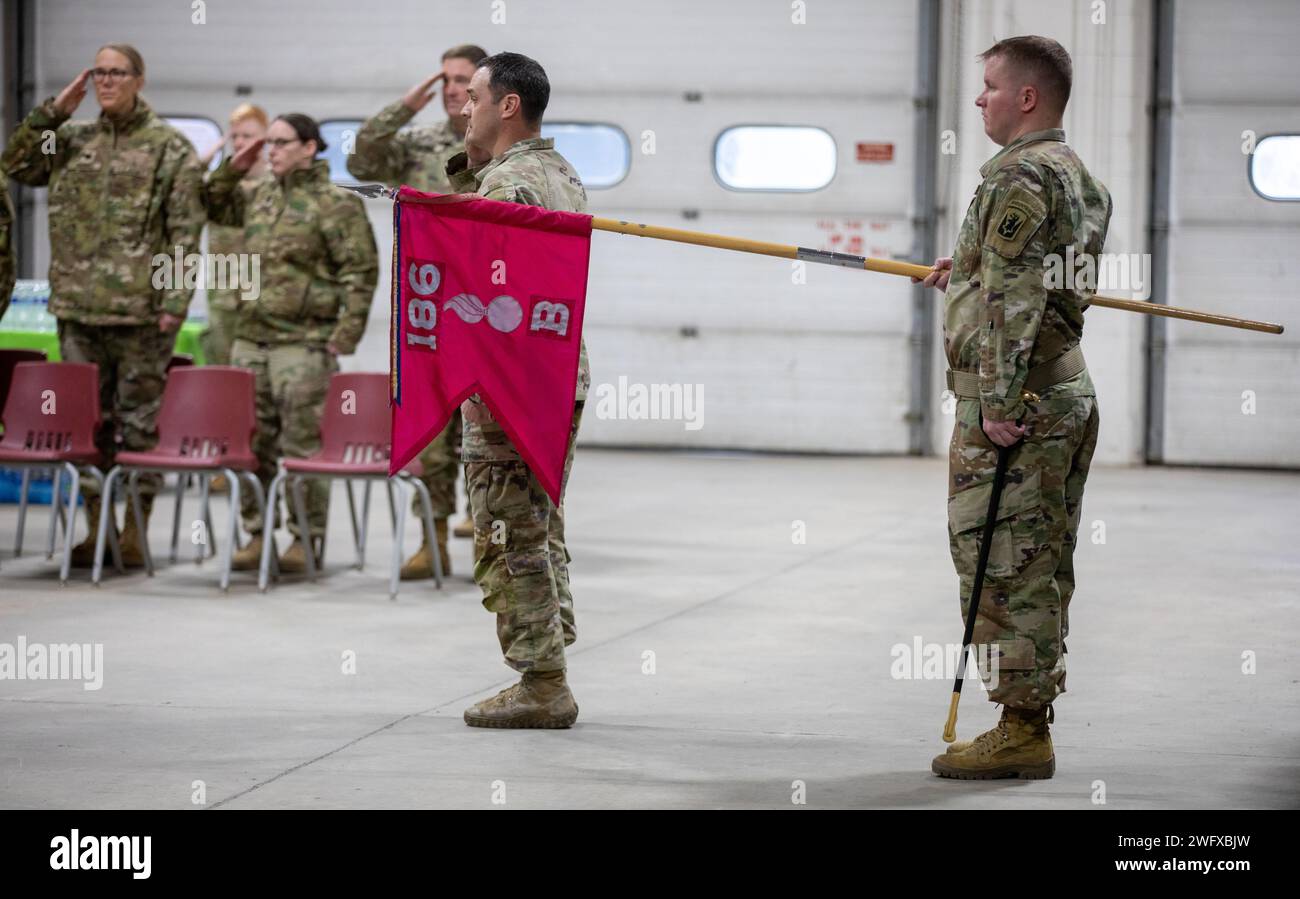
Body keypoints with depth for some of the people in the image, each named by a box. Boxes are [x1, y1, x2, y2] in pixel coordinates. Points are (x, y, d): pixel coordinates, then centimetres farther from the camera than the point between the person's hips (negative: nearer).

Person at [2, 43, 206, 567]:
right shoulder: (73, 141, 13)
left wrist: (174, 300, -13)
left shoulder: (169, 147, -1)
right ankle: (96, 528, 14)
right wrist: (53, 112, 6)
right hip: (78, 307, 5)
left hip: (140, 309, -5)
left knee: (140, 420, 1)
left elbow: (185, 231, -5)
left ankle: (135, 531, 6)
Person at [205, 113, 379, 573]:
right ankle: (256, 533, 16)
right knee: (252, 443, 9)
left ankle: (306, 538, 4)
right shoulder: (261, 198, 15)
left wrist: (343, 336, -14)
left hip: (304, 344, -7)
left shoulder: (337, 204, -5)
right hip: (251, 339, 7)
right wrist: (234, 168, 14)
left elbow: (361, 272, -8)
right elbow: (215, 207, 31)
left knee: (304, 444, -4)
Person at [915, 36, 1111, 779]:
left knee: (1004, 565, -6)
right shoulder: (1084, 181, 16)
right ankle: (1030, 723, 18)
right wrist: (972, 271, 32)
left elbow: (1014, 297, -20)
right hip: (1069, 391, 10)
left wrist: (1000, 400, -22)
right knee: (1042, 570, 12)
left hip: (1014, 404, -10)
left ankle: (1021, 732, -5)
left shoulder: (1019, 177, -14)